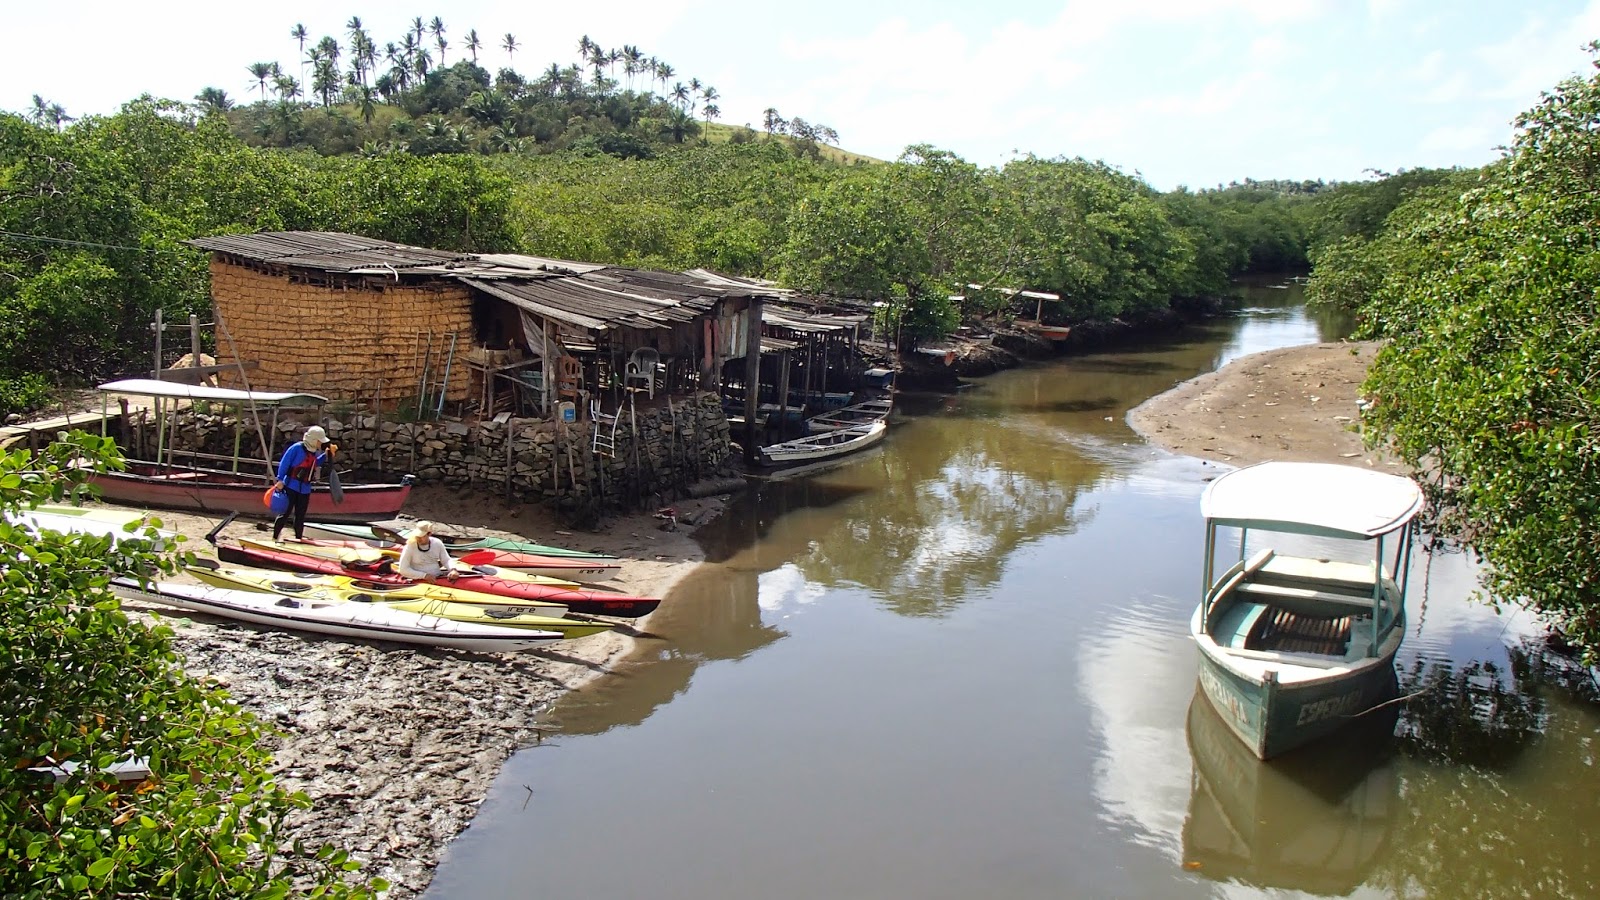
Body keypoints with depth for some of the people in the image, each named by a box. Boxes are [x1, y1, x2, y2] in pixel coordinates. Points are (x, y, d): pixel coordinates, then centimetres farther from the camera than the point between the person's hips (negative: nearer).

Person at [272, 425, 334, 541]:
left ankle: (299, 538, 21)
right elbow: (284, 463, -13)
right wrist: (280, 480, -18)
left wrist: (327, 454, 15)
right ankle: (275, 537, 3)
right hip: (291, 486, -7)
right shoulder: (297, 448, -14)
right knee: (285, 513, -6)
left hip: (305, 489, 7)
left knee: (300, 515, 13)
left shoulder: (314, 452, 9)